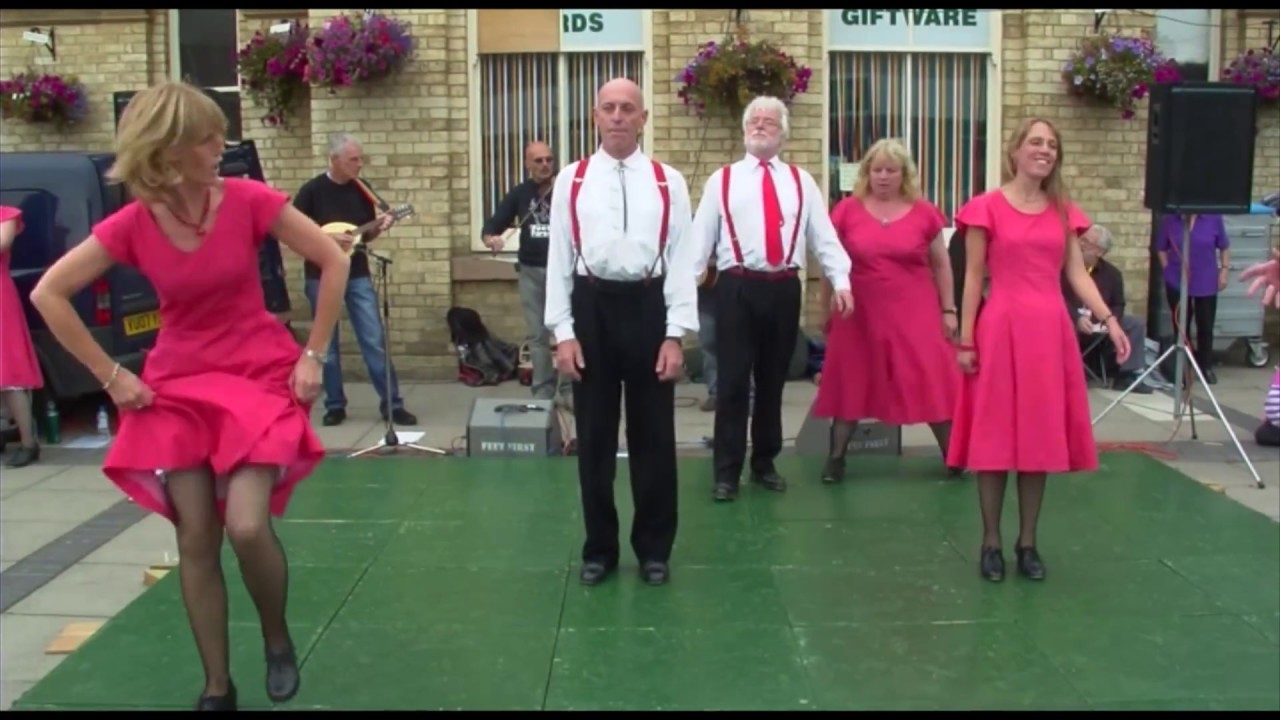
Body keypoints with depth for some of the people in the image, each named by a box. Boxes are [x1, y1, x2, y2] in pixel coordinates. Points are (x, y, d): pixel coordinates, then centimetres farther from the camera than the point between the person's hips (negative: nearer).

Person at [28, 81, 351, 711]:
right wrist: (110, 375, -4)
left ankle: (277, 640, 13)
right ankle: (217, 686, 18)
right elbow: (48, 294, -1)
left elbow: (333, 262, -7)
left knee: (247, 527, -17)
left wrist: (313, 355, -7)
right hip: (177, 385, 2)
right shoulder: (133, 224, -8)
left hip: (260, 375, -2)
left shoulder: (247, 200, -12)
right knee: (196, 541, 2)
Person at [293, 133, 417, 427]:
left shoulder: (362, 189, 4)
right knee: (327, 344, 6)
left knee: (375, 339, -1)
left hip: (357, 274, 3)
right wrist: (326, 238, -19)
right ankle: (335, 405, 17)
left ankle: (392, 403, 3)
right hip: (321, 276, -3)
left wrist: (379, 227, -11)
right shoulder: (312, 190, -8)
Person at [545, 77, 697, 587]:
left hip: (648, 307, 0)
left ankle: (654, 548, 24)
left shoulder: (668, 183, 1)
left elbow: (681, 259, -1)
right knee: (594, 436, 9)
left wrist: (676, 333, -7)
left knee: (653, 435, 8)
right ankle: (599, 548, 24)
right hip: (592, 308, 1)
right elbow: (559, 258, 2)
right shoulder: (571, 181, 4)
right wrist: (562, 332, -4)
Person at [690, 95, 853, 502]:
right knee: (733, 381, 0)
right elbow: (700, 237, 0)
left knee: (773, 380, 12)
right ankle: (727, 471, 9)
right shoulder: (721, 180, 6)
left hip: (784, 289, 2)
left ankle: (764, 463, 25)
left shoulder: (801, 182, 11)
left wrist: (840, 280, -8)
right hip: (737, 288, -2)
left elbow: (824, 236, 4)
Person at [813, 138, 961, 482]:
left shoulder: (924, 213, 0)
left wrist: (948, 310, 6)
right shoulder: (847, 211, -2)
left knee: (932, 382, 1)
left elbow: (941, 264, 8)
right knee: (851, 384, 9)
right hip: (859, 313, 0)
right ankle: (836, 458, 18)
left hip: (915, 313, 0)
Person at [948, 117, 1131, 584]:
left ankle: (1027, 542, 19)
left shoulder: (1064, 211, 11)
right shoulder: (986, 208, -2)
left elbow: (1077, 274, 9)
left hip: (1051, 330, 4)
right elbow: (974, 278, -2)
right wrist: (965, 340, -5)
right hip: (1001, 328, -4)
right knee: (995, 437, 0)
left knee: (1041, 436, 8)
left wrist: (1109, 320, -5)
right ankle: (991, 543, 12)